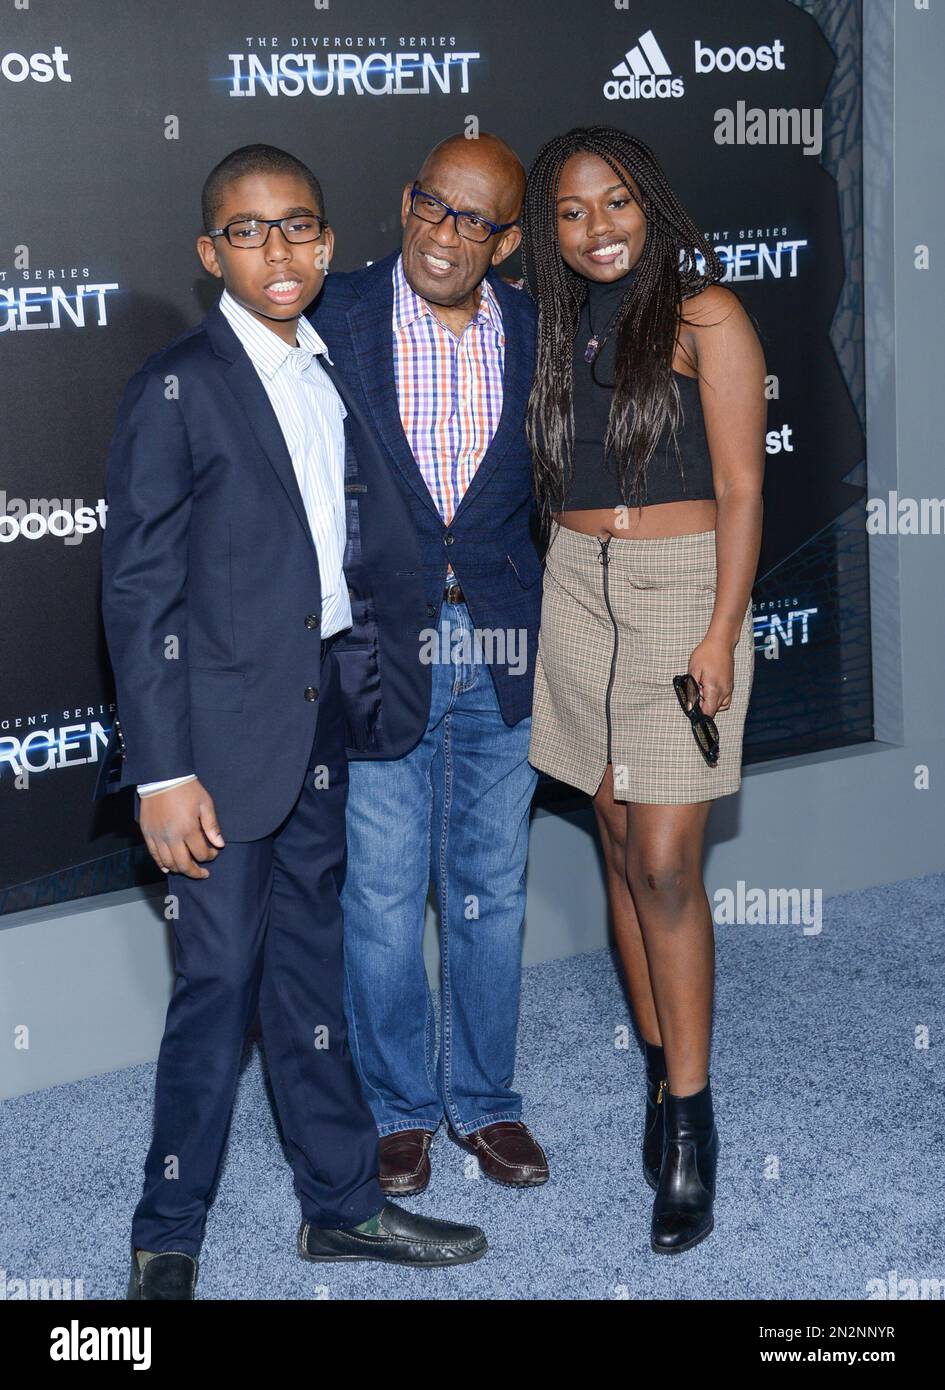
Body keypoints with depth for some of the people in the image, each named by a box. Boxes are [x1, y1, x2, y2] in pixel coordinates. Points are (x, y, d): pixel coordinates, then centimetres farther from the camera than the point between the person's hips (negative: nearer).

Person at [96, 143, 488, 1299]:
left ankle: (340, 1203, 27)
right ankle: (166, 1236, 14)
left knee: (310, 968, 16)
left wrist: (355, 700, 10)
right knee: (219, 980, -2)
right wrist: (163, 775, -16)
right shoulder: (177, 389, -11)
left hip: (320, 721, 6)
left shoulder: (332, 370, 10)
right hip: (222, 728, -6)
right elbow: (137, 593, -13)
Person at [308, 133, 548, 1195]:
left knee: (491, 891, 14)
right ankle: (397, 1107, 26)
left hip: (502, 657, 3)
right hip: (377, 652, -2)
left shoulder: (535, 334, 3)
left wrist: (544, 623, 3)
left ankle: (482, 1098, 31)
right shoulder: (334, 320, -6)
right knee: (382, 898, 7)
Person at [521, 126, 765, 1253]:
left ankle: (691, 1119, -1)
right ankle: (663, 1074, 19)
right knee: (618, 841, 8)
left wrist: (721, 632, -15)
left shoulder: (704, 316, -5)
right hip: (577, 589, 6)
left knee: (665, 863, -10)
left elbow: (741, 486, -8)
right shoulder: (562, 327, 13)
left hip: (682, 586, -6)